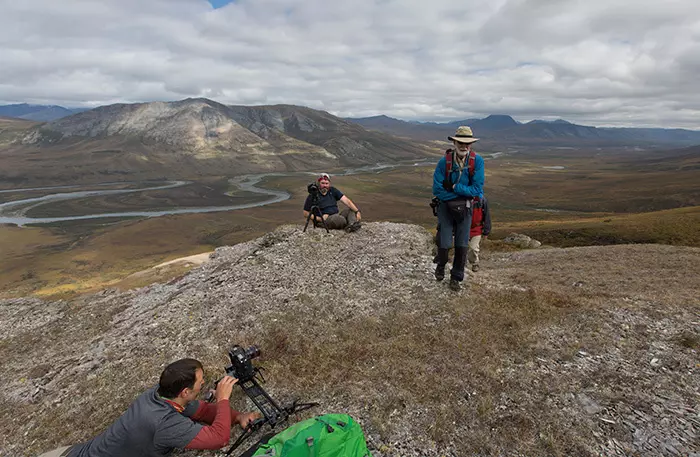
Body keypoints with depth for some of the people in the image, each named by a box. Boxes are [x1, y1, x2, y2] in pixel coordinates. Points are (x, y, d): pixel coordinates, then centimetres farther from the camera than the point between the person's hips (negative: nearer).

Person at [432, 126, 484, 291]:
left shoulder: (477, 161, -13)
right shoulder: (444, 161, -15)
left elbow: (477, 189, -14)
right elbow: (437, 190, -14)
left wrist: (454, 187, -19)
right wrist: (461, 195, -17)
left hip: (465, 207, 1)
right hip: (446, 205, -1)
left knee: (462, 245, 7)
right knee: (445, 243, -5)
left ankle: (456, 277, 27)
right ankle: (440, 266, 29)